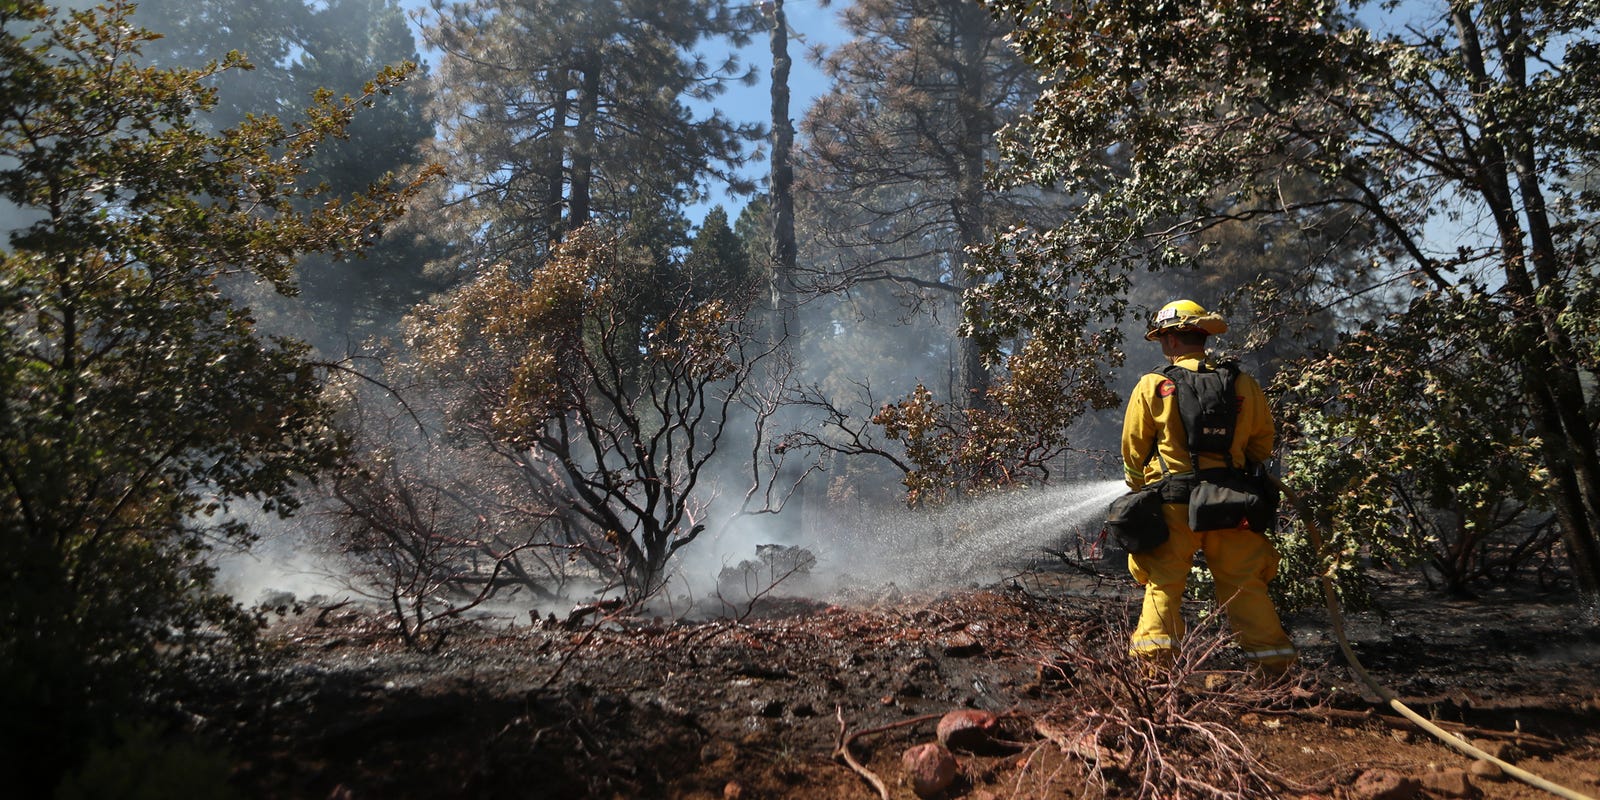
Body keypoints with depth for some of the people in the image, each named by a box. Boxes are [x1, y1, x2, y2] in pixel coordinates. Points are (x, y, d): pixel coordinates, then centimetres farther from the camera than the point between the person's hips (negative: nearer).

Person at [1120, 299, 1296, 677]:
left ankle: (1153, 659, -1)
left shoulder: (1152, 386, -4)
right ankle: (1275, 666, 12)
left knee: (1163, 584, 5)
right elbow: (1262, 445, 14)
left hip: (1173, 504, -2)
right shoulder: (1243, 385, 4)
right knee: (1245, 585, 9)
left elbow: (1133, 451, 3)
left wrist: (1140, 488, 19)